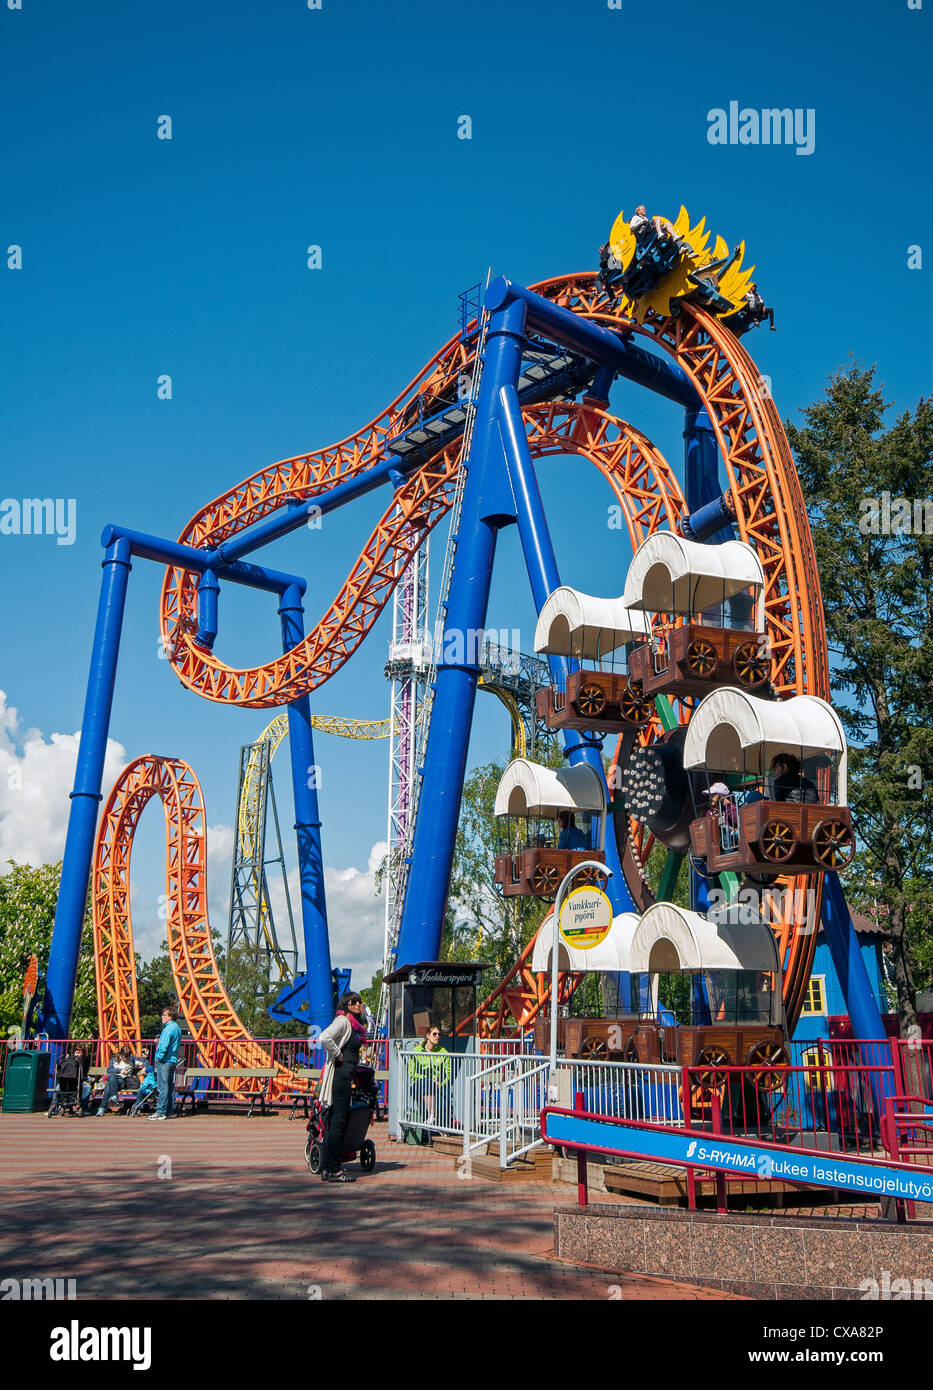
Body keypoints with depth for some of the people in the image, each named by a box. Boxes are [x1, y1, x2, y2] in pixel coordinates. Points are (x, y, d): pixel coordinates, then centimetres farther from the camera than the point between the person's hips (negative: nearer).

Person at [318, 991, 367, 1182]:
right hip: (340, 1072, -10)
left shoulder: (354, 1024, 20)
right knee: (338, 1120, -8)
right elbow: (325, 1038, -25)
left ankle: (326, 1168, 14)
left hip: (346, 1074, 10)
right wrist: (338, 1055, -15)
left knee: (337, 1121, 10)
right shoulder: (343, 1021, -9)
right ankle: (333, 1170, -6)